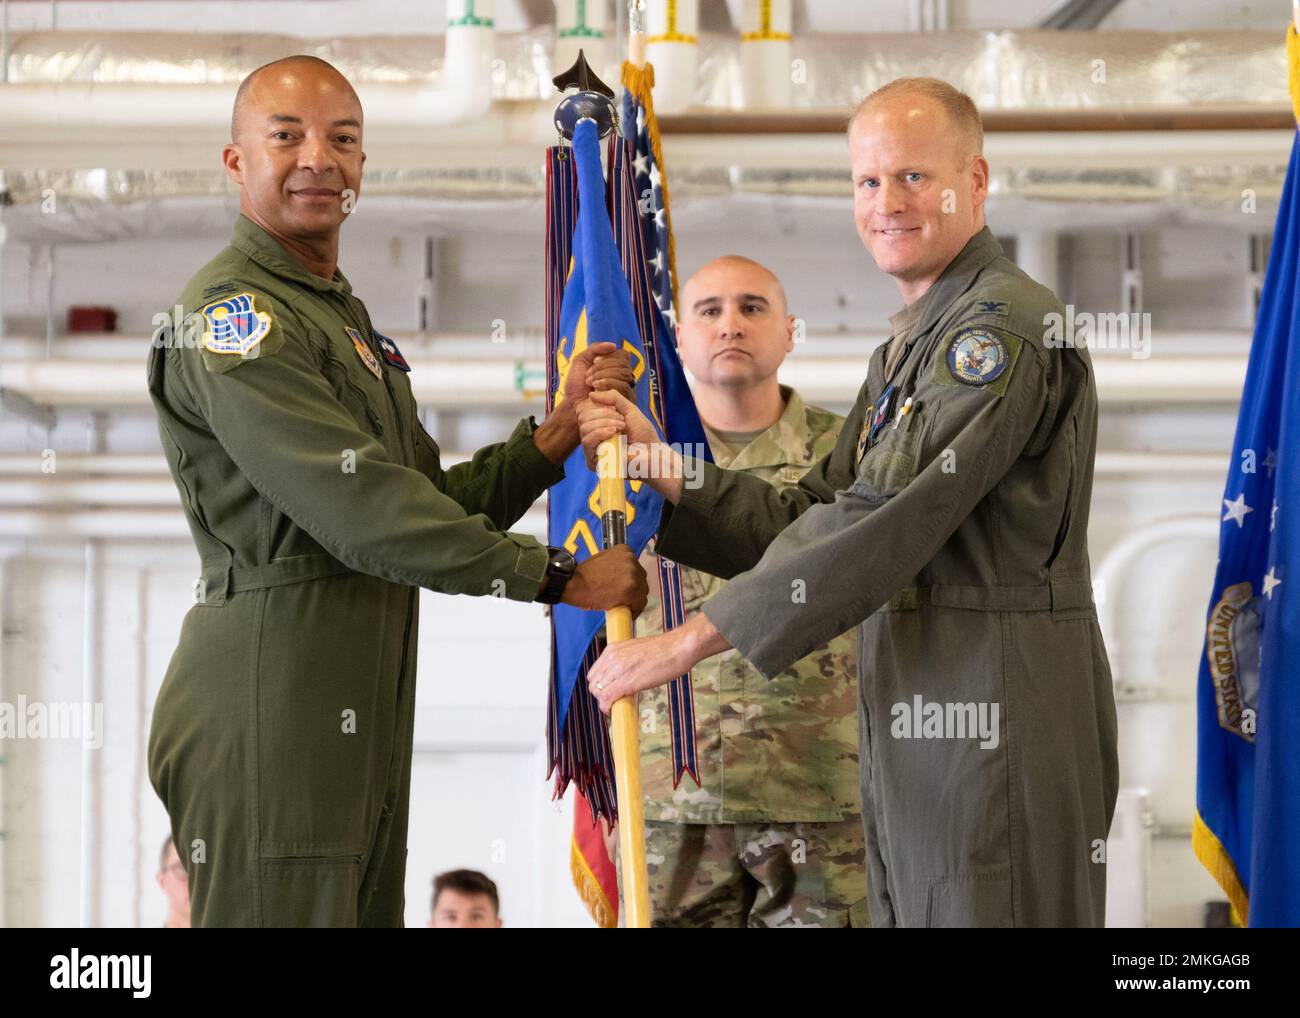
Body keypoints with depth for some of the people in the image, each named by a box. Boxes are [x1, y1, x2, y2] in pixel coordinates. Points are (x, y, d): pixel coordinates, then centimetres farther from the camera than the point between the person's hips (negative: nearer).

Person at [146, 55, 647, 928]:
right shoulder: (233, 314, -10)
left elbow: (435, 499, 17)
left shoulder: (343, 315, 24)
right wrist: (557, 576, -16)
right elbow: (364, 512, -19)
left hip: (360, 712, 10)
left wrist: (556, 435, 2)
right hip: (270, 705, -10)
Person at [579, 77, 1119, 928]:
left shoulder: (1005, 328, -12)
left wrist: (689, 641, -18)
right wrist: (656, 466, 3)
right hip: (915, 731, 10)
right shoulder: (912, 344, 22)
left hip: (998, 722, -10)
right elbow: (808, 520, 17)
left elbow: (882, 524, -19)